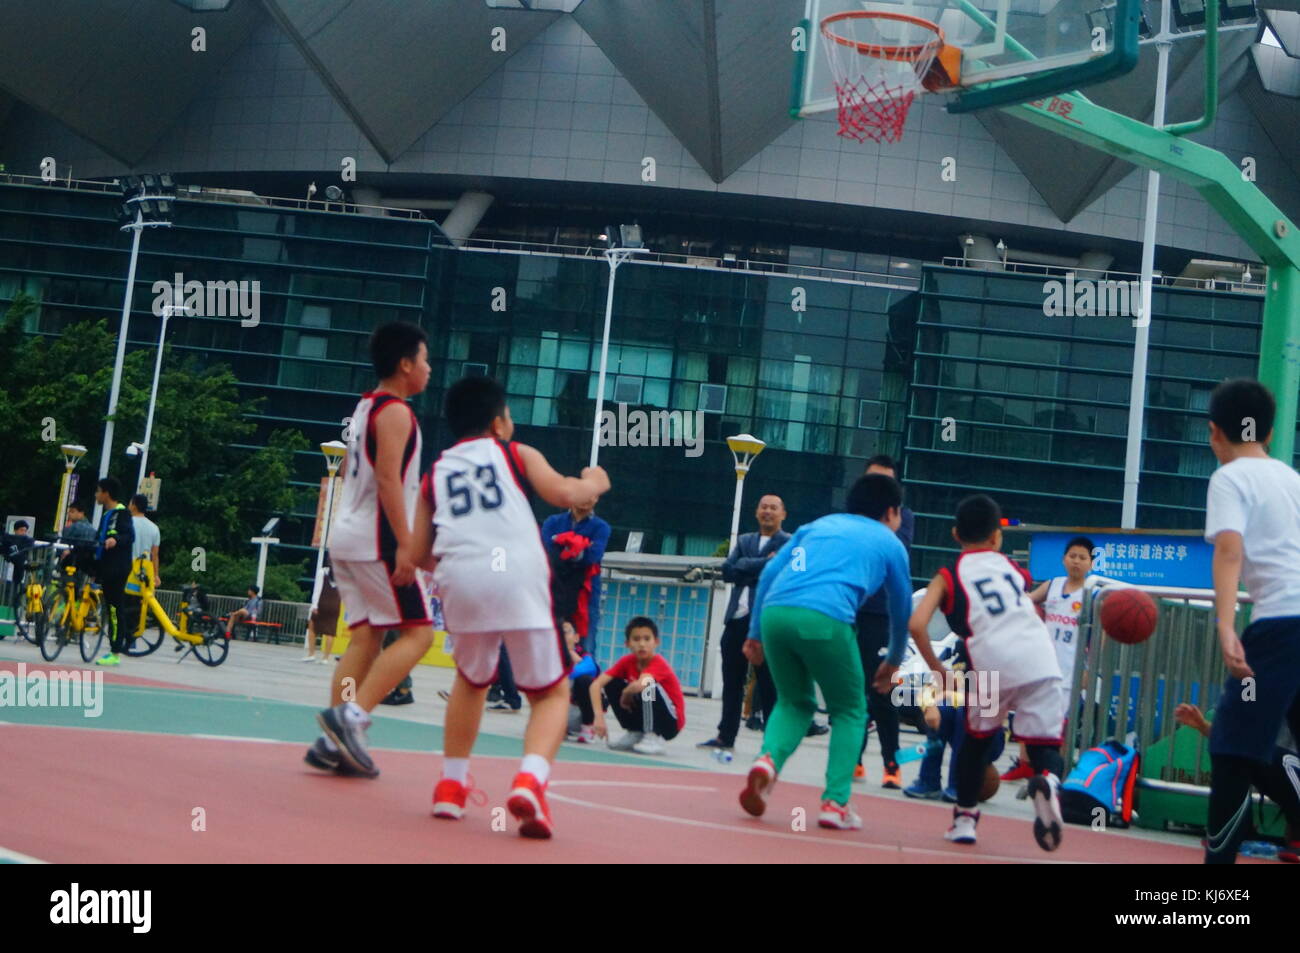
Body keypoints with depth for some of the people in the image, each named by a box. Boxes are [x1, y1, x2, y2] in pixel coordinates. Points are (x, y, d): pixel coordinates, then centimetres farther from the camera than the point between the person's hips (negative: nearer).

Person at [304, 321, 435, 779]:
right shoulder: (396, 411, -11)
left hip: (347, 535, 9)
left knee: (364, 636, 8)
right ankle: (351, 715, -16)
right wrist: (406, 544, -22)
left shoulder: (364, 406, 18)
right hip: (377, 539, -9)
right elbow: (388, 478, -20)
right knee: (418, 632, -6)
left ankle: (334, 741, 3)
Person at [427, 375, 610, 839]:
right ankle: (530, 780, -14)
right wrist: (594, 483, 25)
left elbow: (420, 556, 22)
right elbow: (563, 494, 4)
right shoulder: (516, 453, 19)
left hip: (460, 579, 3)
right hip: (519, 578, -3)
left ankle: (451, 785, 26)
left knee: (471, 679, 31)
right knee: (552, 693, 12)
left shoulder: (435, 473, 26)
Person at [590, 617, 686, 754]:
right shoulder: (627, 661, -7)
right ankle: (635, 734, 3)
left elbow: (639, 685, -45)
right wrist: (599, 717, -28)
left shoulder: (659, 664, -24)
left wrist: (625, 694, -23)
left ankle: (654, 738, -19)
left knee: (648, 685, -32)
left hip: (670, 722, -6)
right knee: (611, 684, -8)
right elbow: (596, 685, -16)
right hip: (644, 719, 6)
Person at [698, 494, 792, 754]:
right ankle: (725, 735, 19)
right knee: (732, 681, 10)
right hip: (737, 619, 5)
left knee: (768, 685, -2)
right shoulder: (744, 541, 18)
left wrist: (748, 569, -10)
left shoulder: (790, 543, 3)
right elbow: (728, 571, 1)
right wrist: (766, 563, -7)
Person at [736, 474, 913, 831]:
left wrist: (756, 634, 24)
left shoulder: (819, 524, 31)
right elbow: (902, 610, 30)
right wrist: (894, 661, 45)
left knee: (794, 702, 24)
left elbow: (768, 574, 22)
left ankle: (768, 759, -4)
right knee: (850, 711, 17)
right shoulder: (890, 543, 22)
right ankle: (835, 802, 8)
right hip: (824, 618, -4)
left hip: (774, 612, 4)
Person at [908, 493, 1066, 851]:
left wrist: (937, 669, 10)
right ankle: (1048, 781, -28)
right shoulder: (1012, 567, 24)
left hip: (992, 666, -1)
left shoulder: (948, 575, 13)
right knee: (1046, 745, 6)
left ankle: (965, 818, 26)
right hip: (1040, 663, 1)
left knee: (975, 739, 24)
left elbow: (916, 624, -1)